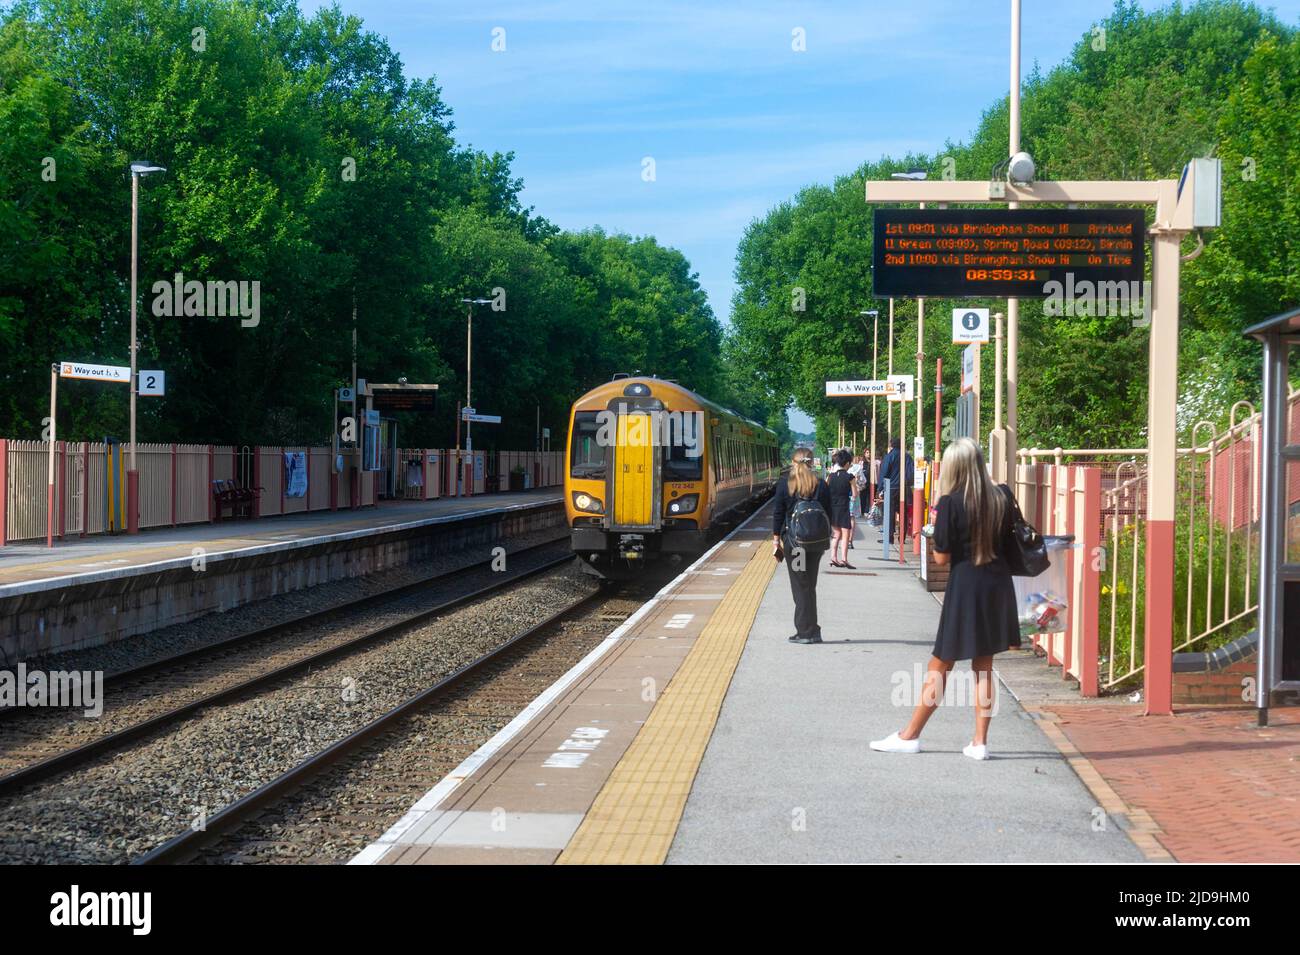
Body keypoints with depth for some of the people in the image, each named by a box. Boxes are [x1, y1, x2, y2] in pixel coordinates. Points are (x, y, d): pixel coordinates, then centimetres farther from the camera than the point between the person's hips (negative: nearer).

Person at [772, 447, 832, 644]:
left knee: (800, 586, 4)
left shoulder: (784, 485, -5)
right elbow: (828, 514, 4)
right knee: (810, 585, 13)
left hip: (793, 540, -2)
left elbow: (778, 514, -4)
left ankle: (806, 631, 2)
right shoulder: (821, 485, 0)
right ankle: (810, 630, 14)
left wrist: (776, 540, 2)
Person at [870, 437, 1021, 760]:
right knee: (983, 666, 11)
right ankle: (980, 741, 10)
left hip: (965, 588, -4)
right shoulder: (1002, 497, 1)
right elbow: (1011, 544, 8)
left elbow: (942, 558, -10)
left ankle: (910, 735, 14)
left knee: (940, 665, 4)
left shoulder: (950, 503, -13)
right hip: (998, 587, 4)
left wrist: (937, 525, 3)